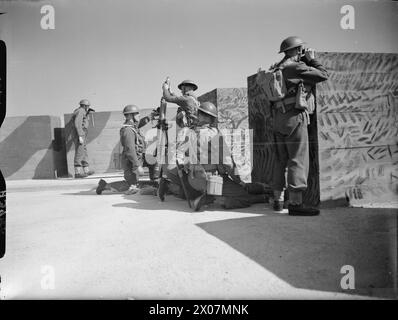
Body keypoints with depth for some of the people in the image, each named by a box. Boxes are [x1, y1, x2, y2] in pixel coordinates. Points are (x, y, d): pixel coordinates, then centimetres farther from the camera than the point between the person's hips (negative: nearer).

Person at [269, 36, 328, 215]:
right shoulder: (297, 66, -7)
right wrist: (312, 59, 9)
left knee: (281, 161, 11)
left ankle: (278, 201, 16)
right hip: (295, 117, -8)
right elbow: (323, 75, -4)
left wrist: (306, 61, 24)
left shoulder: (277, 68, 18)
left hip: (278, 119, 9)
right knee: (298, 160, -9)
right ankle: (295, 203, -12)